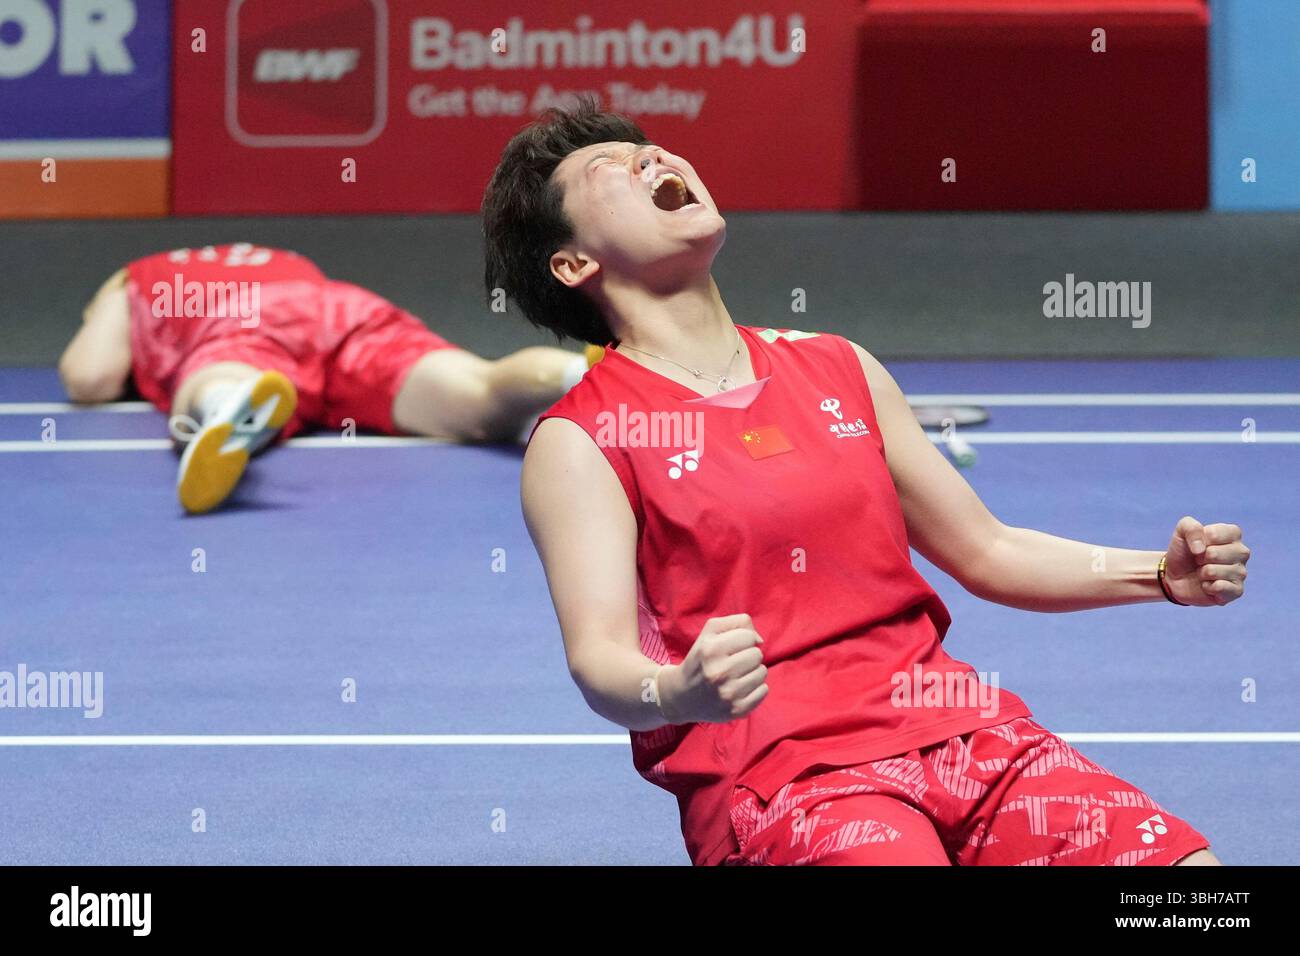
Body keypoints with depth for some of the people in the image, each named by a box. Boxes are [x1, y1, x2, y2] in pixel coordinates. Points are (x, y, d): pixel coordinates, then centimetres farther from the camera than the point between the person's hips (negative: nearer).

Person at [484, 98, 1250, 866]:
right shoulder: (581, 440, 1)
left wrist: (1163, 574, 11)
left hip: (954, 728, 4)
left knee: (1191, 878, -16)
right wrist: (679, 694, -33)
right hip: (769, 774, -4)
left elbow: (985, 551, 25)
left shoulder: (841, 369, 18)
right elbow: (600, 660, -10)